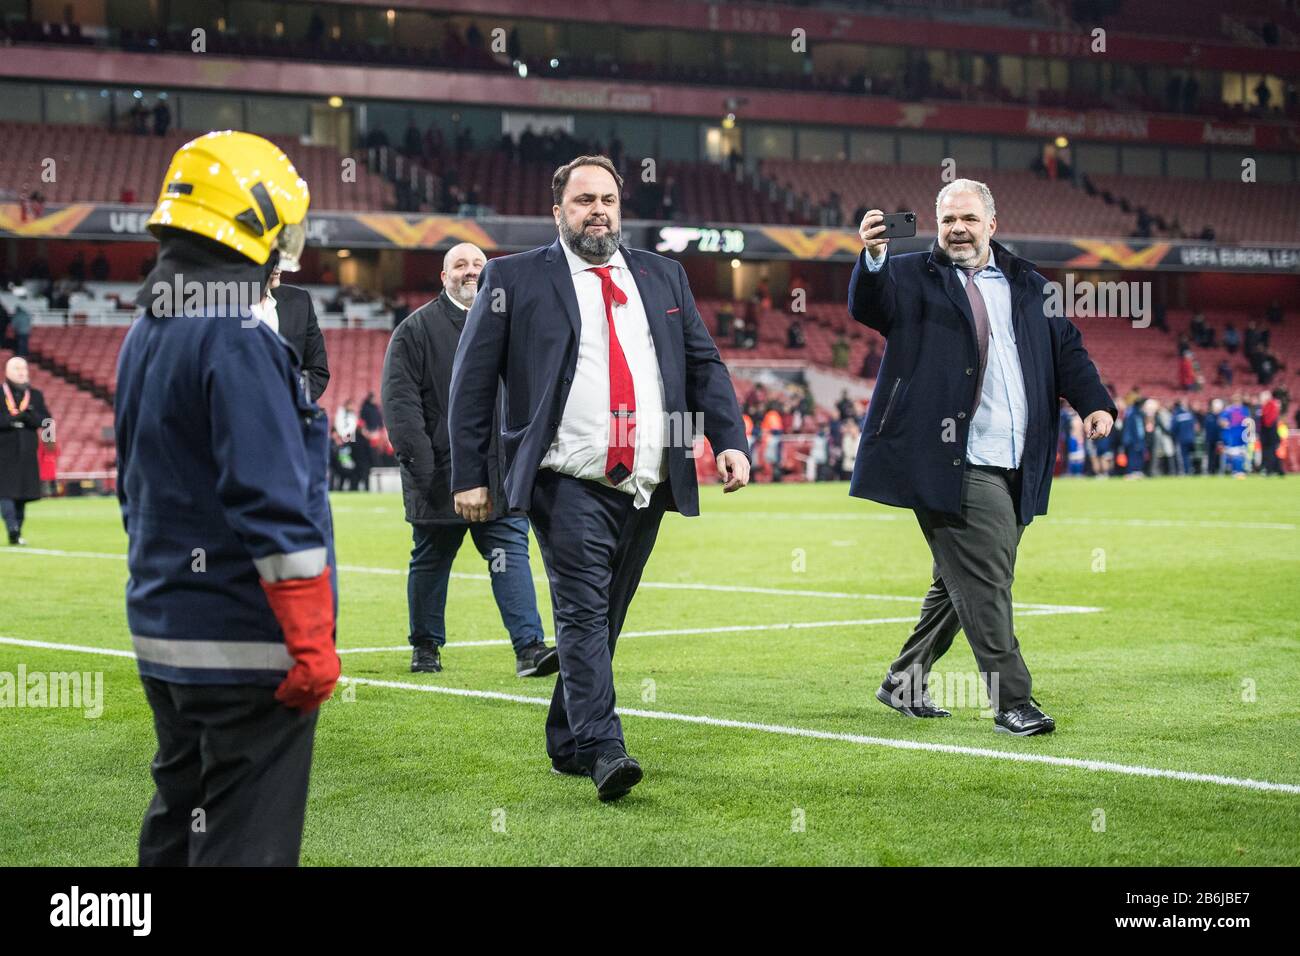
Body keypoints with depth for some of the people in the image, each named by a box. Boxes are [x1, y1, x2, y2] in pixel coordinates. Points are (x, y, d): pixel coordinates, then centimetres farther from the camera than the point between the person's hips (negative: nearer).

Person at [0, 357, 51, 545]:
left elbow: (45, 421, 4)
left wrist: (31, 416, -14)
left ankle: (17, 531, 14)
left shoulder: (35, 395, 12)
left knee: (22, 493, 6)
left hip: (27, 452, 3)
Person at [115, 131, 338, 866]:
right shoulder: (237, 341, -18)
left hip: (164, 635, 9)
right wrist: (312, 644, -19)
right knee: (248, 842, -4)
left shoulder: (146, 335, 12)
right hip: (246, 647, -9)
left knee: (180, 826, 19)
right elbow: (275, 508, -22)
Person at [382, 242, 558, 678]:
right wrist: (419, 462, -14)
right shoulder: (416, 329, 0)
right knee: (431, 562, 9)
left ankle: (529, 647, -11)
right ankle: (426, 646, 23)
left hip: (501, 474, 2)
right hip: (439, 475, -2)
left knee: (512, 556, -6)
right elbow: (400, 400, -6)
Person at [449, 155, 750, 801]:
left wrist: (729, 440, 0)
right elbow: (473, 379, 3)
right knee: (583, 612, -15)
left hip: (646, 486, 5)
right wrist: (469, 476, -4)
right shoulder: (513, 279, 5)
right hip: (568, 482, -4)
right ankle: (603, 752, -20)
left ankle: (568, 745, 22)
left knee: (603, 620, 10)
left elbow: (704, 365, 16)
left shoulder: (663, 276, 17)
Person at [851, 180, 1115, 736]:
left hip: (1016, 470, 6)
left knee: (962, 585, 13)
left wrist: (1094, 402, 2)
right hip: (956, 466, -6)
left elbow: (1066, 349, 19)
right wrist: (871, 257, -36)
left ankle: (904, 682, 27)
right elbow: (868, 306, -15)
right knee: (985, 583, -9)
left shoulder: (1027, 286, 18)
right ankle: (1011, 702, -3)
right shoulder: (913, 277, 3)